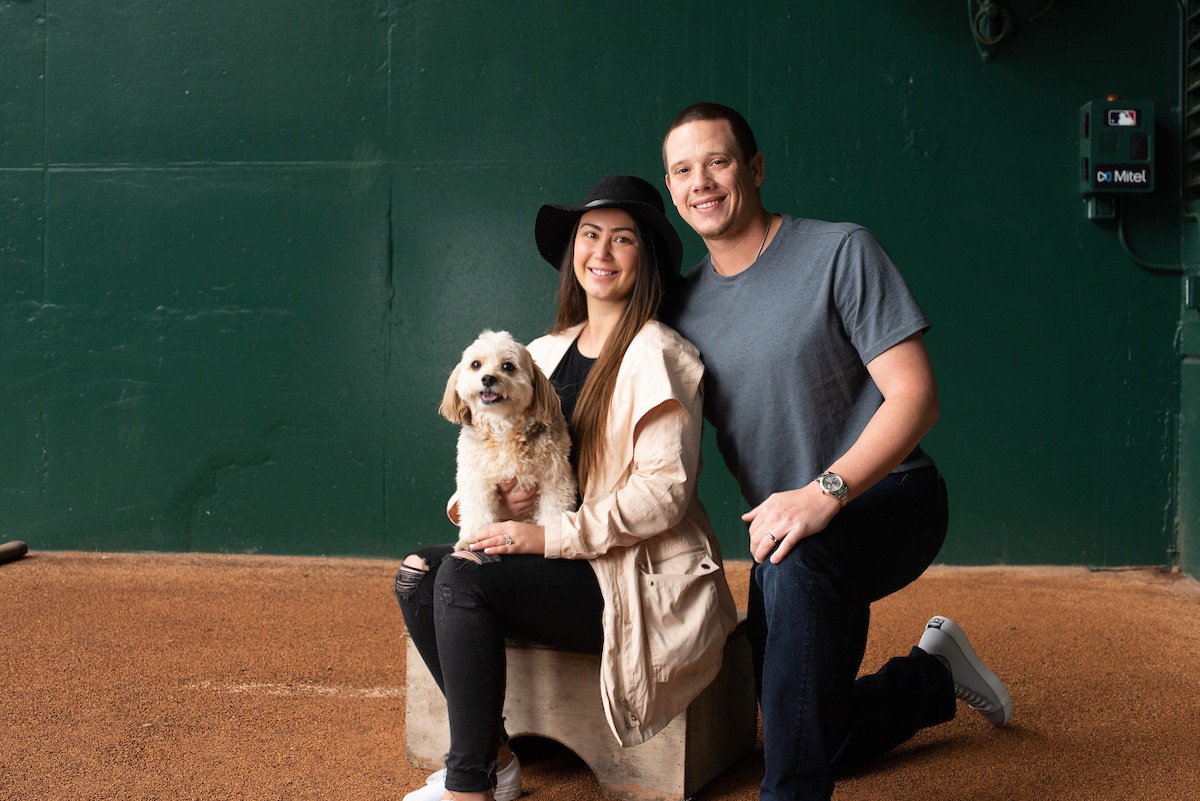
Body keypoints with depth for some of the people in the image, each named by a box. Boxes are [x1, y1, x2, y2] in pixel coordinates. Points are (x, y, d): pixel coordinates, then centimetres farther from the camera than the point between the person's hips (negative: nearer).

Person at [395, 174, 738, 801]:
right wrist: (492, 494, -7)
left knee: (463, 577, -23)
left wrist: (551, 537, -20)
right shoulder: (547, 352, 12)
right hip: (570, 565, 7)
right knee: (417, 575, -9)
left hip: (645, 583, -7)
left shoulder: (657, 355, -10)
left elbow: (665, 490, -18)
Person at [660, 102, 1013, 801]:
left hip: (887, 498, -6)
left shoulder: (839, 252, -13)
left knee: (797, 564, -40)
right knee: (806, 737, 10)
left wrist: (825, 491, -33)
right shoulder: (684, 304, 3)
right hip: (787, 527, 6)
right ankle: (933, 676, 38)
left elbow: (914, 394, -18)